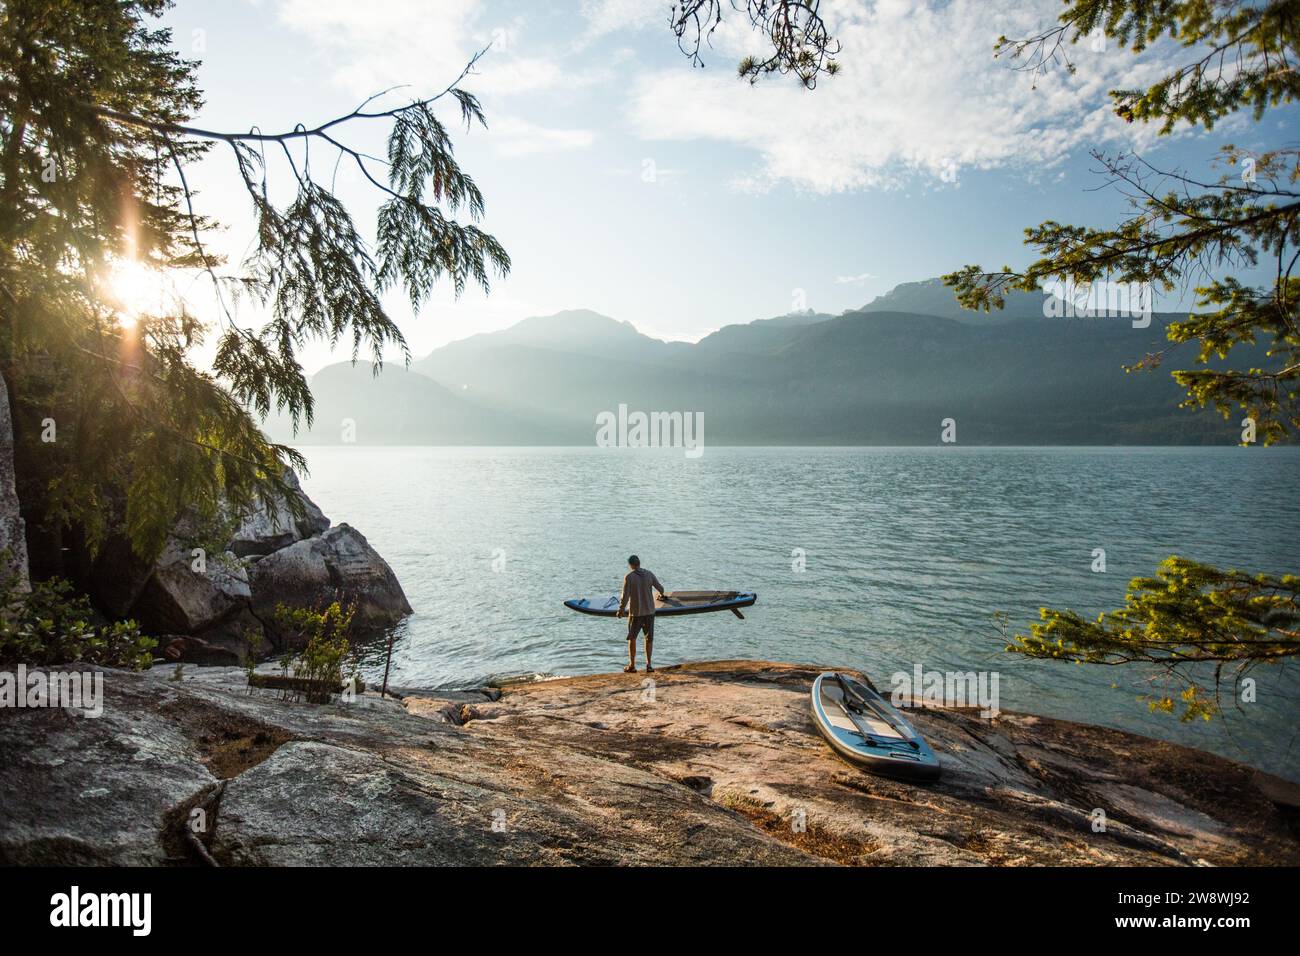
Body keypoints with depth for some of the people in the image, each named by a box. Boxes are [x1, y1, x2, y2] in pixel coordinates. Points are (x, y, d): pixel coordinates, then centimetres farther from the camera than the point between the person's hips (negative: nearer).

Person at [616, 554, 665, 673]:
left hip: (635, 612, -2)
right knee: (649, 638, 12)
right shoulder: (649, 574, -2)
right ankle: (648, 665, 8)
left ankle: (632, 666, 13)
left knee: (632, 638, 12)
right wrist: (661, 594, 28)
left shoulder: (629, 577, -11)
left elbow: (625, 596, -13)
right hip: (649, 611, 3)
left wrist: (621, 610, 1)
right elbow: (660, 588, 4)